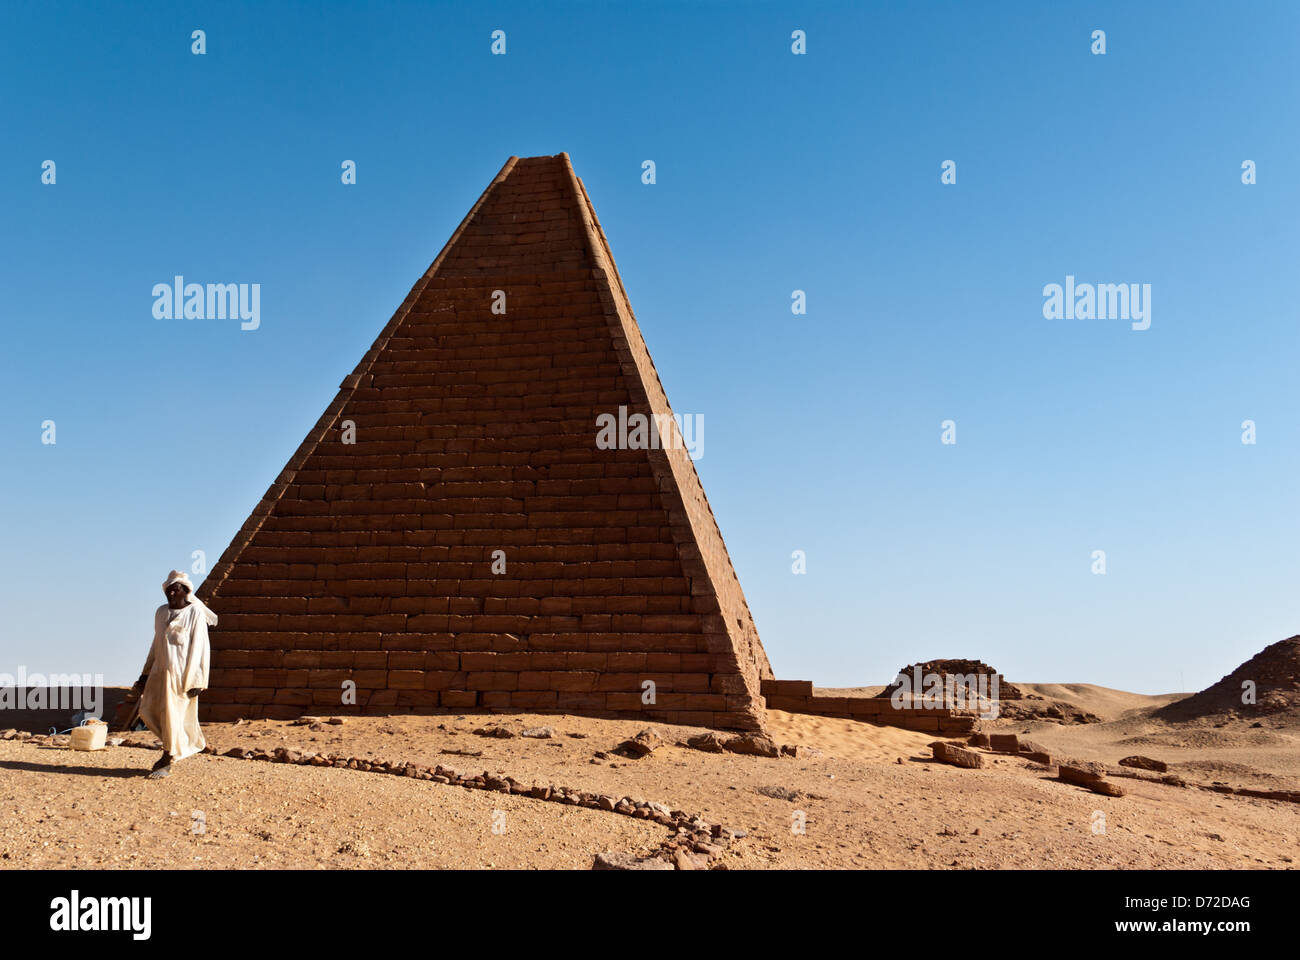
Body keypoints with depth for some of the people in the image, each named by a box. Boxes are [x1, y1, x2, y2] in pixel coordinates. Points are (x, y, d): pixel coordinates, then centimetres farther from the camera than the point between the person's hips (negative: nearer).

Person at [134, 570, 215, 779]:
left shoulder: (195, 613, -8)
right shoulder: (161, 612, 12)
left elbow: (200, 648, -10)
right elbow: (157, 643, 19)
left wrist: (196, 681, -14)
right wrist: (147, 672, 16)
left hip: (182, 672, -7)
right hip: (161, 669, 7)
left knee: (172, 713, -5)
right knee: (148, 711, 4)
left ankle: (167, 760, 9)